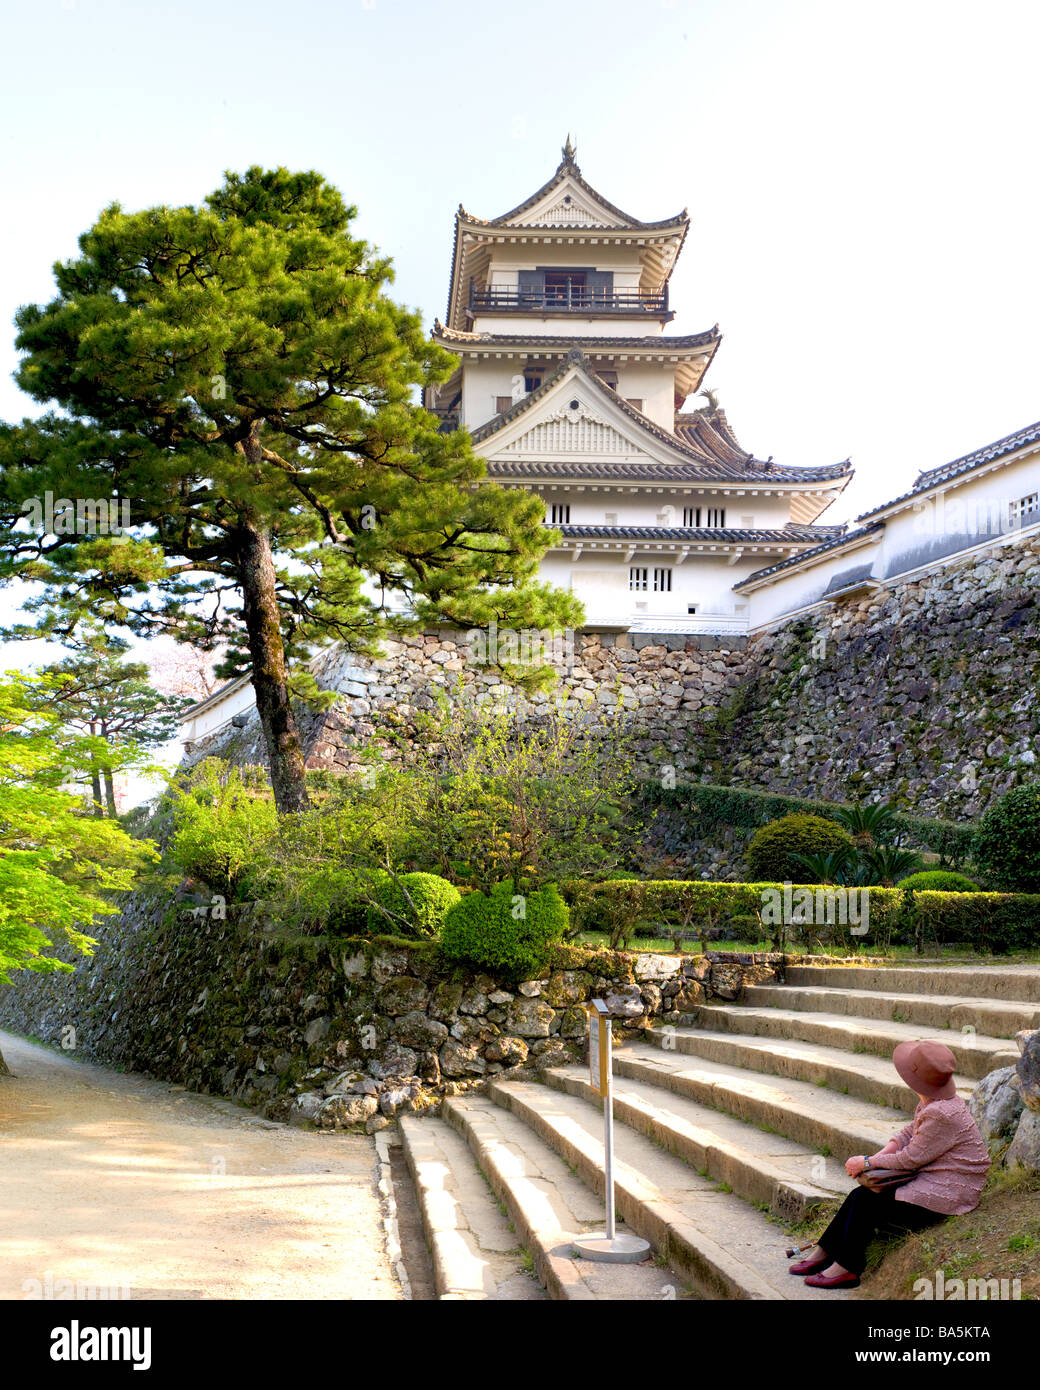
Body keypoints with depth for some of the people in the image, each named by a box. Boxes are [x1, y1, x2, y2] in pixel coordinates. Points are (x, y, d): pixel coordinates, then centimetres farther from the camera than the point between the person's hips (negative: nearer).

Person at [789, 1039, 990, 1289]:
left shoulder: (942, 1115, -27)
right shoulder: (931, 1101, 4)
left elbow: (911, 1158, -20)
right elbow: (908, 1134, 11)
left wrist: (868, 1162, -10)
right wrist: (877, 1158, -5)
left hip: (946, 1194, -9)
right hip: (930, 1179, 9)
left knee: (867, 1202, -12)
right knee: (861, 1194, 0)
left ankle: (846, 1268, 2)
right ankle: (824, 1253, 8)